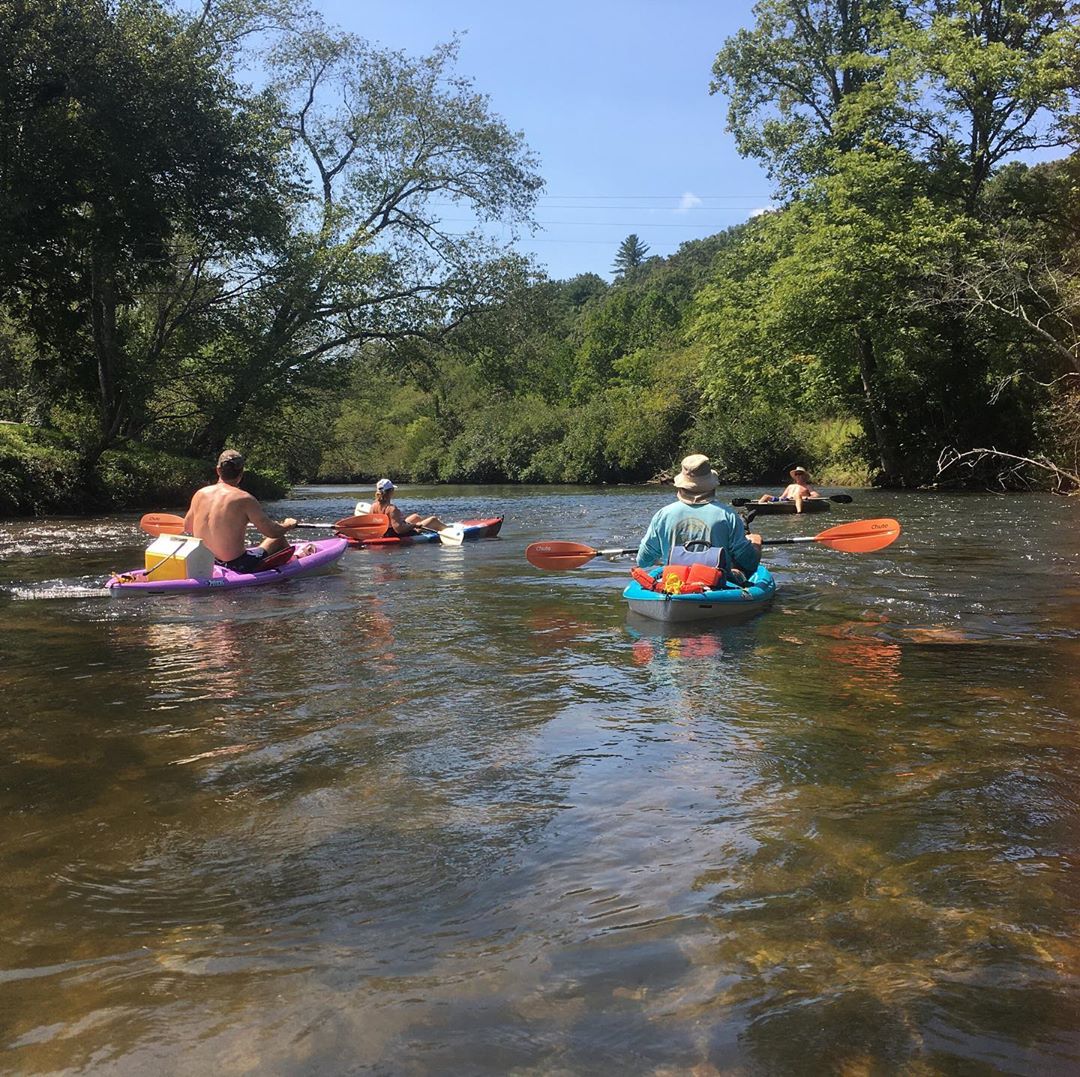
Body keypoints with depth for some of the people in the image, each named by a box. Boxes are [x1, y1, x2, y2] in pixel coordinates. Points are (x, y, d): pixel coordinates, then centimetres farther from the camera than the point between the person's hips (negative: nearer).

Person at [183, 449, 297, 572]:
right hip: (236, 566, -6)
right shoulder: (244, 499, -18)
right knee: (278, 540, 18)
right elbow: (272, 532, -15)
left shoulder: (200, 494, -1)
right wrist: (288, 525, 7)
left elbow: (187, 528, 15)